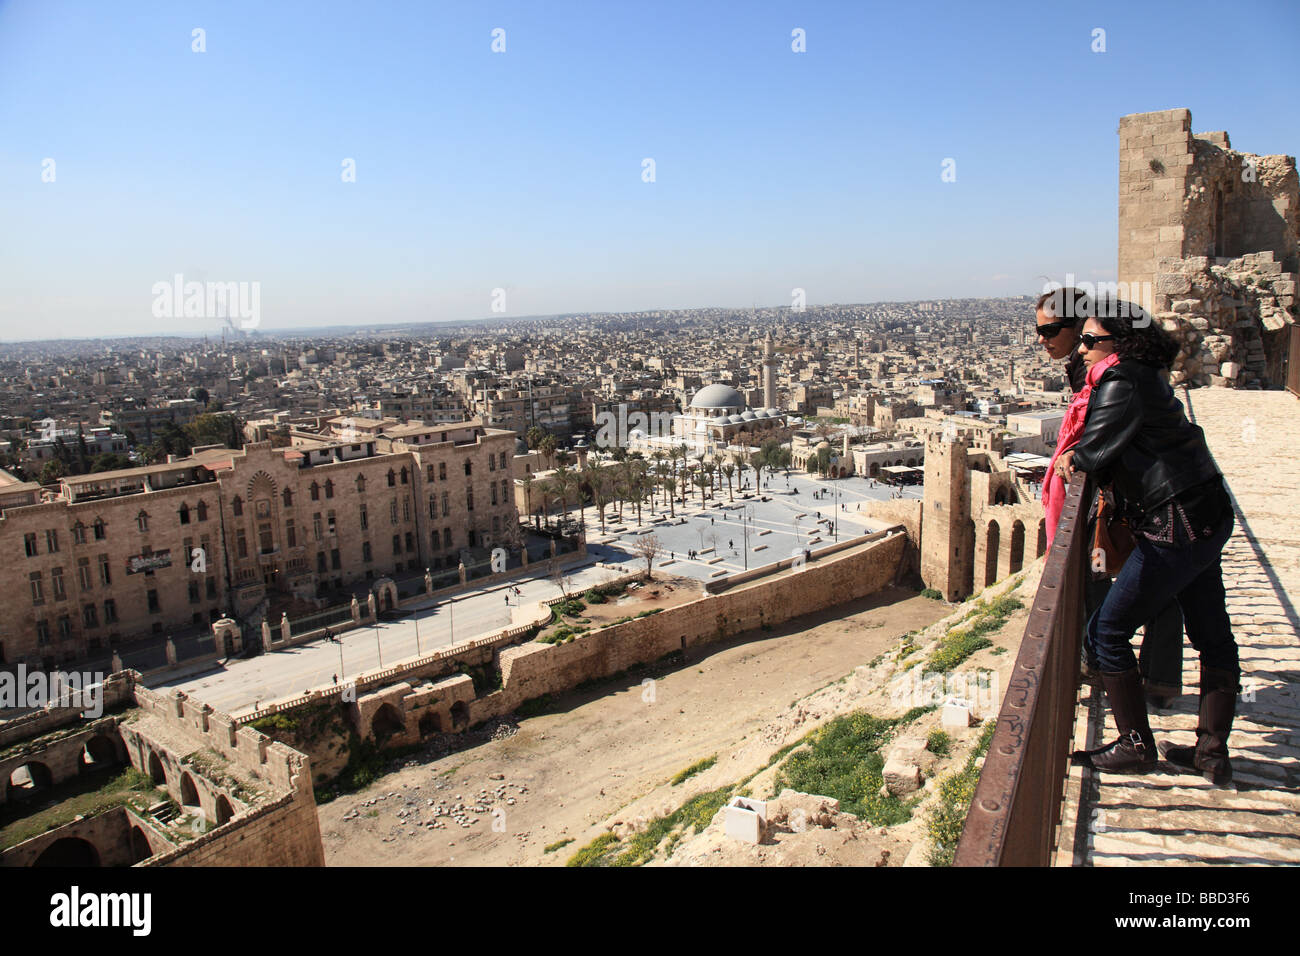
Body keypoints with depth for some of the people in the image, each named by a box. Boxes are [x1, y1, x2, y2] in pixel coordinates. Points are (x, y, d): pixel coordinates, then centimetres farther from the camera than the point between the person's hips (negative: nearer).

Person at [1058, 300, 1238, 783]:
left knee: (1107, 631, 0)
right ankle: (1213, 752, 27)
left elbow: (1092, 455, -16)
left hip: (1176, 527, -10)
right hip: (1210, 516, 10)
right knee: (1213, 639, 15)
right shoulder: (1149, 376, 13)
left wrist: (1073, 459, 3)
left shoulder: (1120, 383, -16)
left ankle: (1136, 746, 10)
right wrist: (1084, 458, 3)